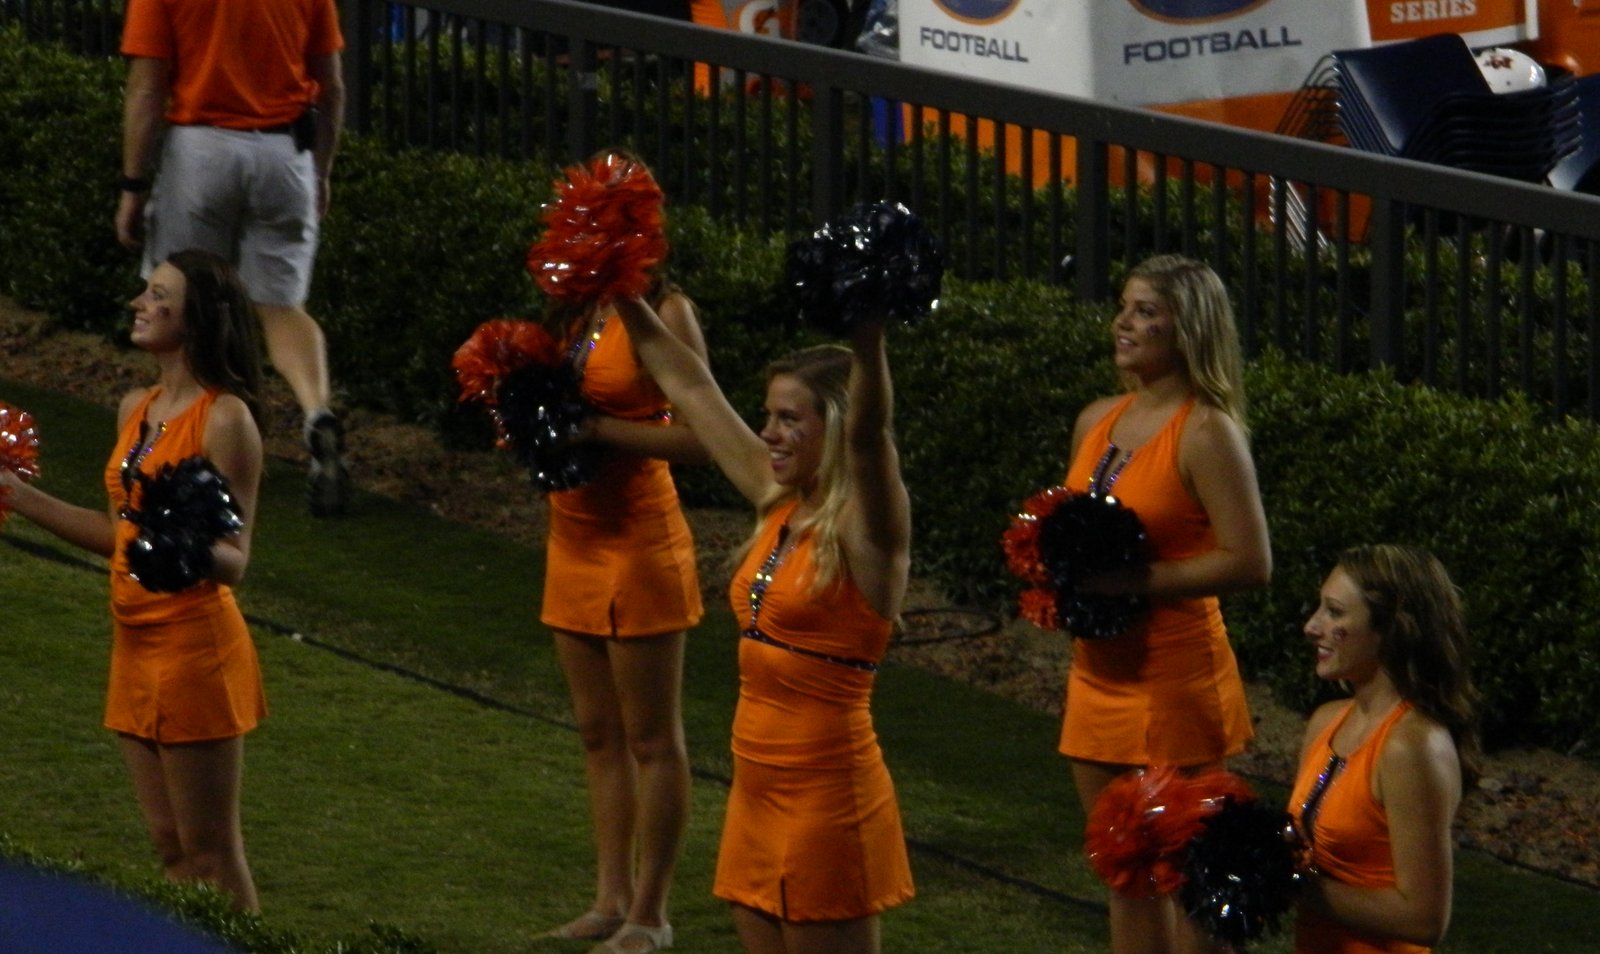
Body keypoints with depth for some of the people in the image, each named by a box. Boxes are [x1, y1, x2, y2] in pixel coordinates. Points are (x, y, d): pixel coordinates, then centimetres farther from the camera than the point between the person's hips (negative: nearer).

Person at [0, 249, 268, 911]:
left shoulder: (224, 419, -14)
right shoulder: (137, 410, 10)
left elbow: (234, 560, -15)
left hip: (194, 644, -8)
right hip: (136, 643, 8)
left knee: (211, 855, -4)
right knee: (170, 849, 12)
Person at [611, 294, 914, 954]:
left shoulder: (864, 529, -12)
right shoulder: (778, 507, 9)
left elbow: (870, 430, -32)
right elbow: (692, 389, 15)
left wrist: (866, 326, -46)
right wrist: (626, 300, 20)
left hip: (827, 794, -8)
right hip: (756, 793, 8)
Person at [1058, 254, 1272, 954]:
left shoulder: (1206, 432, -14)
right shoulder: (1097, 422, 10)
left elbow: (1249, 562, -20)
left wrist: (1134, 581, -23)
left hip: (1175, 678, -8)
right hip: (1099, 672, 8)